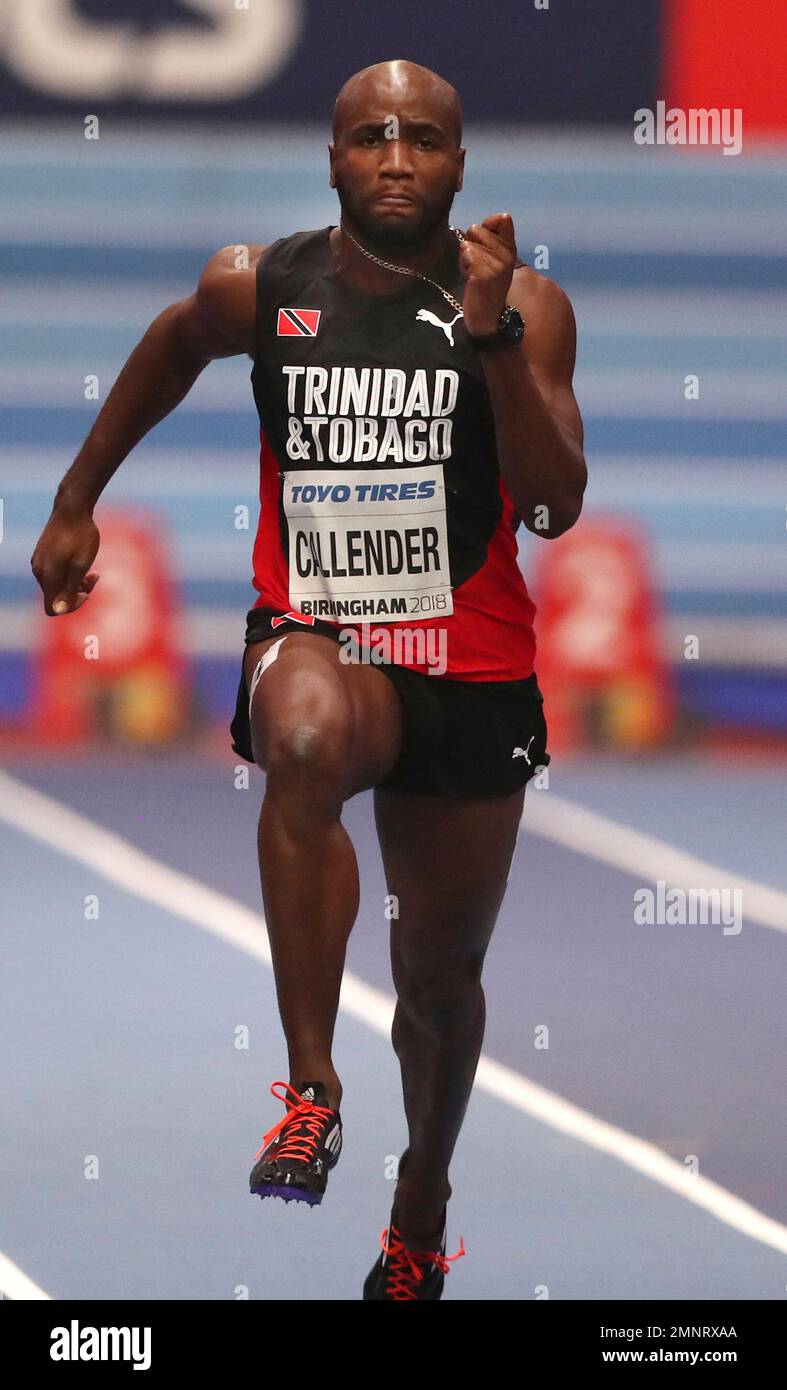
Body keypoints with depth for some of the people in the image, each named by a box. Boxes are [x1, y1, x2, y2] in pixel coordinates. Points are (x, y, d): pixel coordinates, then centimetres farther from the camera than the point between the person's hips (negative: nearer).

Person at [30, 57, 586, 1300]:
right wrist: (77, 504, 23)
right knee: (307, 738, -40)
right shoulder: (258, 289, -4)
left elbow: (557, 509, -19)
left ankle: (423, 1197, 45)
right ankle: (311, 1086, -33)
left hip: (473, 671, 1)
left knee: (440, 978, 15)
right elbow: (175, 346, 19)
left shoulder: (525, 306, -9)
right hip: (316, 637, -1)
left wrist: (491, 336, -29)